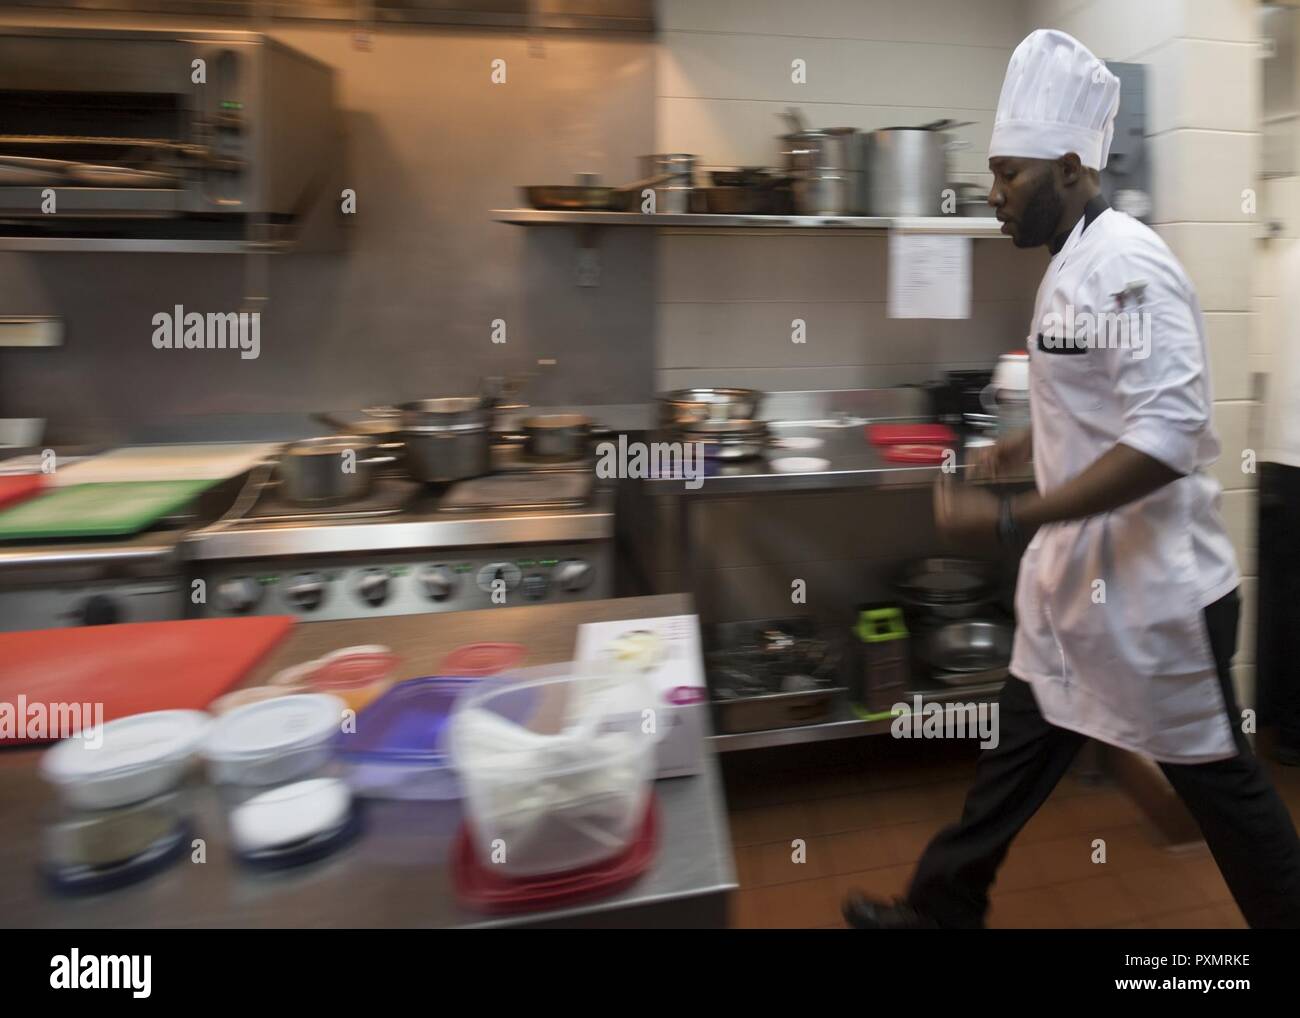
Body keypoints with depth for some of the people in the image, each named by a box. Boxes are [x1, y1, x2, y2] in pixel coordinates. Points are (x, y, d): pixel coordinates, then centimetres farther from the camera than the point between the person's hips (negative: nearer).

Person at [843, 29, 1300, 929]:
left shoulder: (1127, 265, -20)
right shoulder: (1076, 264, 9)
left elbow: (1168, 437, -28)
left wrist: (1009, 519, -29)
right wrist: (1031, 444, 12)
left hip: (1154, 588, -9)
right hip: (1077, 577, 9)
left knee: (1217, 778, 10)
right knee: (1020, 753, 17)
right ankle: (941, 909, 31)